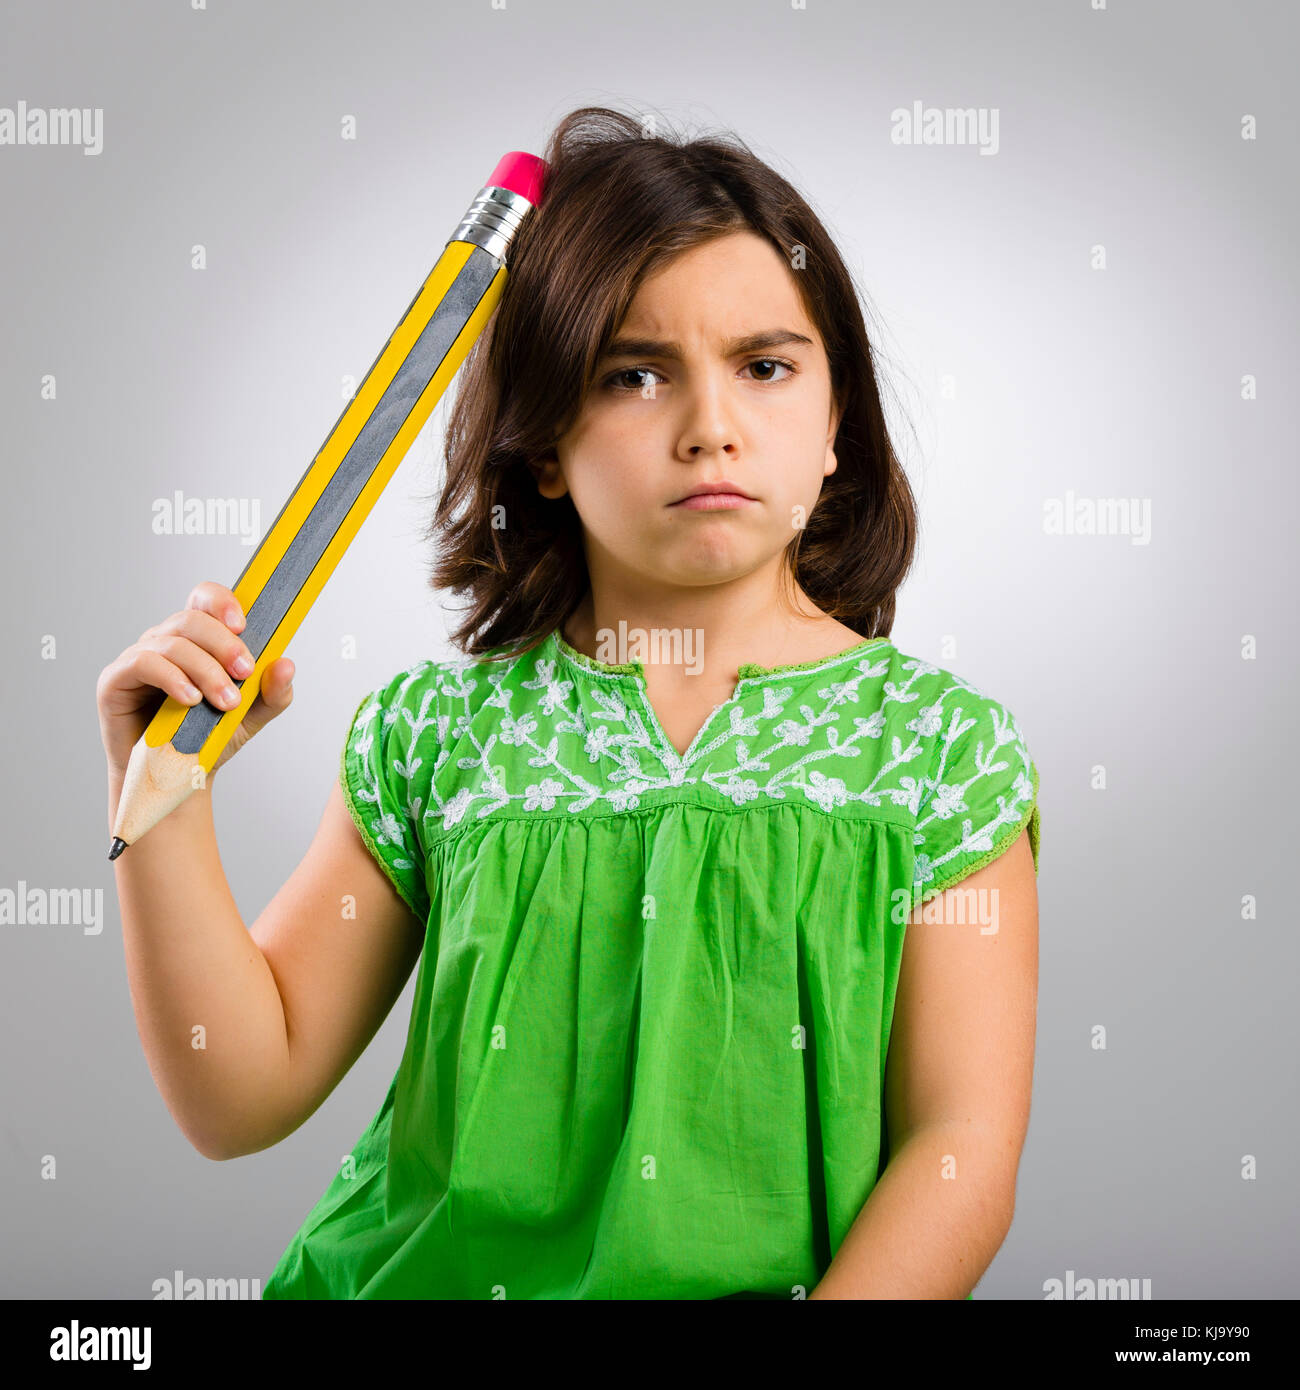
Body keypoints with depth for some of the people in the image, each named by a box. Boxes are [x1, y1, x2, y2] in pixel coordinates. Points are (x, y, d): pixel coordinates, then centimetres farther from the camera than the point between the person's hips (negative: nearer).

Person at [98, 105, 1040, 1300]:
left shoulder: (943, 746, -2)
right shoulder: (436, 734, 0)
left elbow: (964, 1150, -5)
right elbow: (242, 1099, 2)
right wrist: (162, 794, -8)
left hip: (779, 1279, 1)